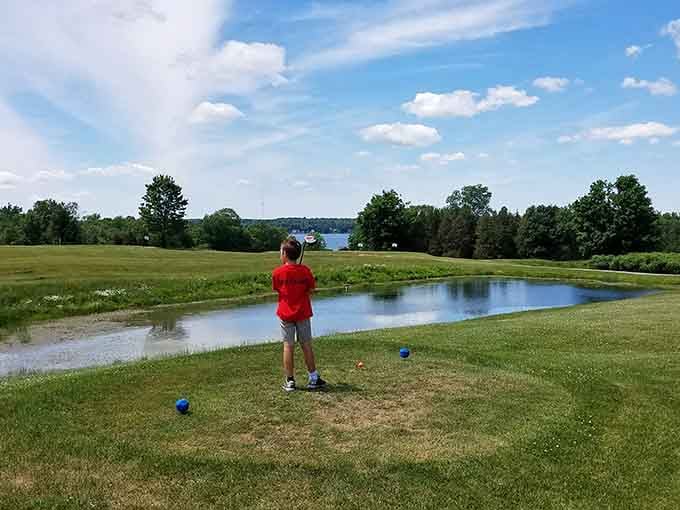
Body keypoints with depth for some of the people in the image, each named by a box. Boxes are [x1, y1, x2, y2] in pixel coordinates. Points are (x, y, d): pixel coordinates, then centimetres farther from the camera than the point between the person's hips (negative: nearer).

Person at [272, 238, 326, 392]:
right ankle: (314, 379, 16)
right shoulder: (305, 270, -7)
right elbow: (311, 289, 0)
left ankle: (290, 381, 8)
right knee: (306, 345, 10)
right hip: (303, 313, 1)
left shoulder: (277, 272, -9)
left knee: (288, 346, 5)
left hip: (285, 314, -1)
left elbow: (276, 289, 3)